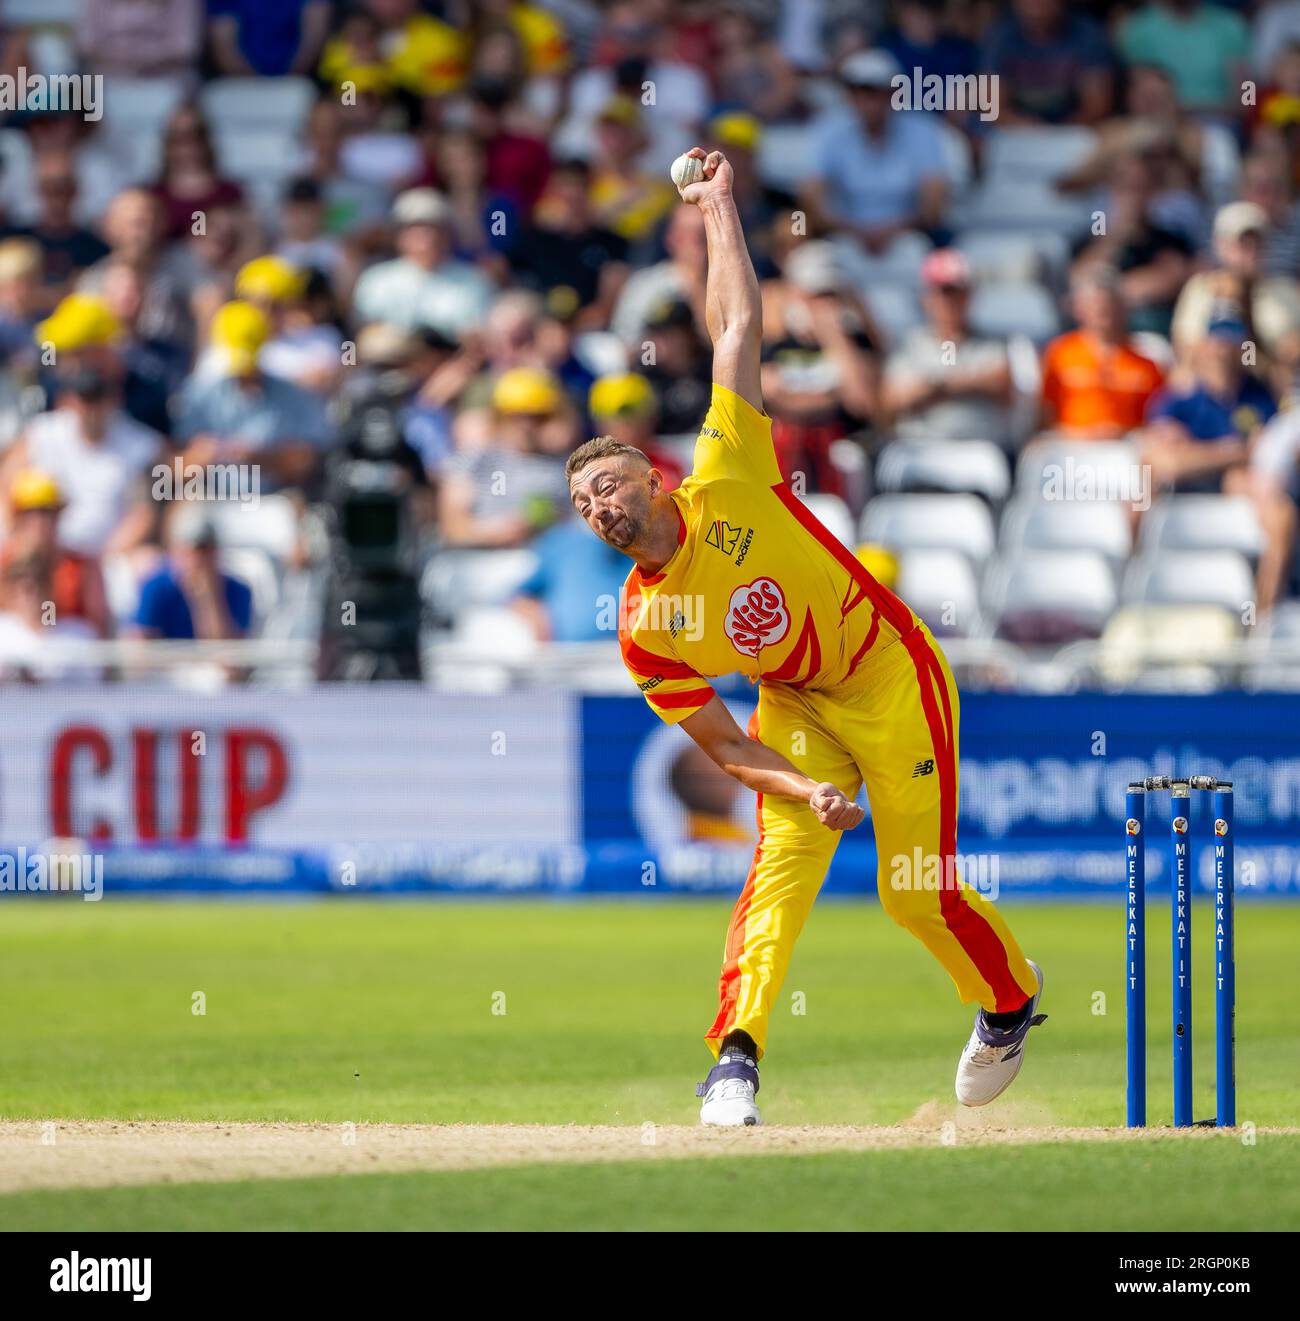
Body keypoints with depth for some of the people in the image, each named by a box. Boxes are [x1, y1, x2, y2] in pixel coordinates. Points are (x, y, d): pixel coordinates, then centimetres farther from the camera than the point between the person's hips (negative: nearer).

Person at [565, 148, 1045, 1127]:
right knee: (783, 858, -18)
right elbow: (722, 744, -6)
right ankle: (737, 1055, -21)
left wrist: (719, 209, -9)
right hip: (799, 708, 3)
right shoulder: (644, 631, -9)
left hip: (892, 679, -3)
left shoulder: (726, 484, -19)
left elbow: (739, 328, -16)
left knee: (918, 891, -2)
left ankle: (1010, 997, 27)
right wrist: (804, 787, -23)